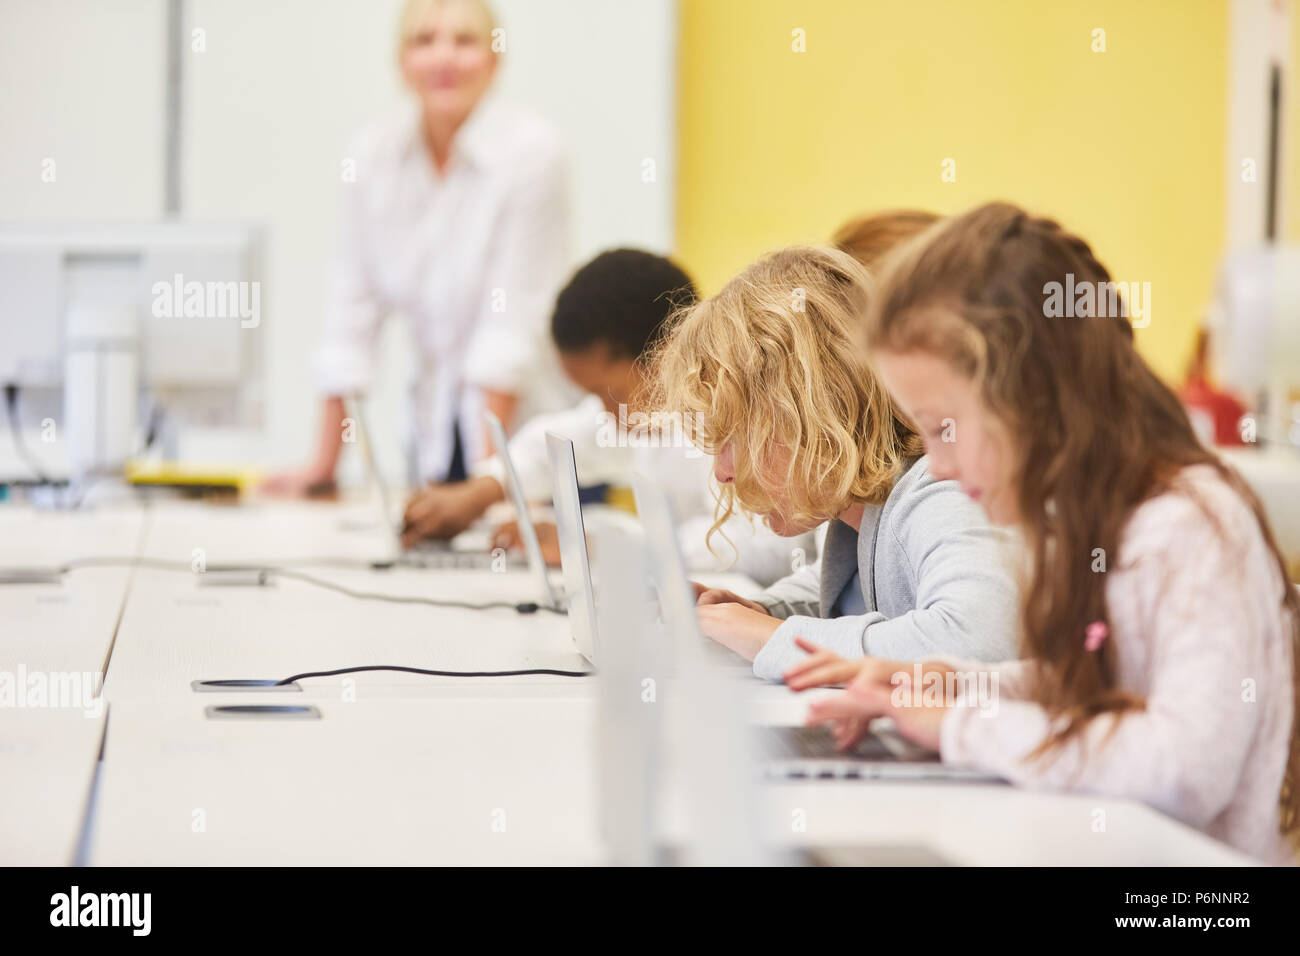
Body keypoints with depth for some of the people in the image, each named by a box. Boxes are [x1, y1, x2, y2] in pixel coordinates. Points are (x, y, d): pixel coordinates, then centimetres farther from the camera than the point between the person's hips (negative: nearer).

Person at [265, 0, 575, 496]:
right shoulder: (371, 155, 0)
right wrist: (323, 466, 0)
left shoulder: (532, 152, -13)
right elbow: (352, 313, 2)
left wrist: (489, 470, -20)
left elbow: (513, 320, -16)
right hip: (439, 431, 4)